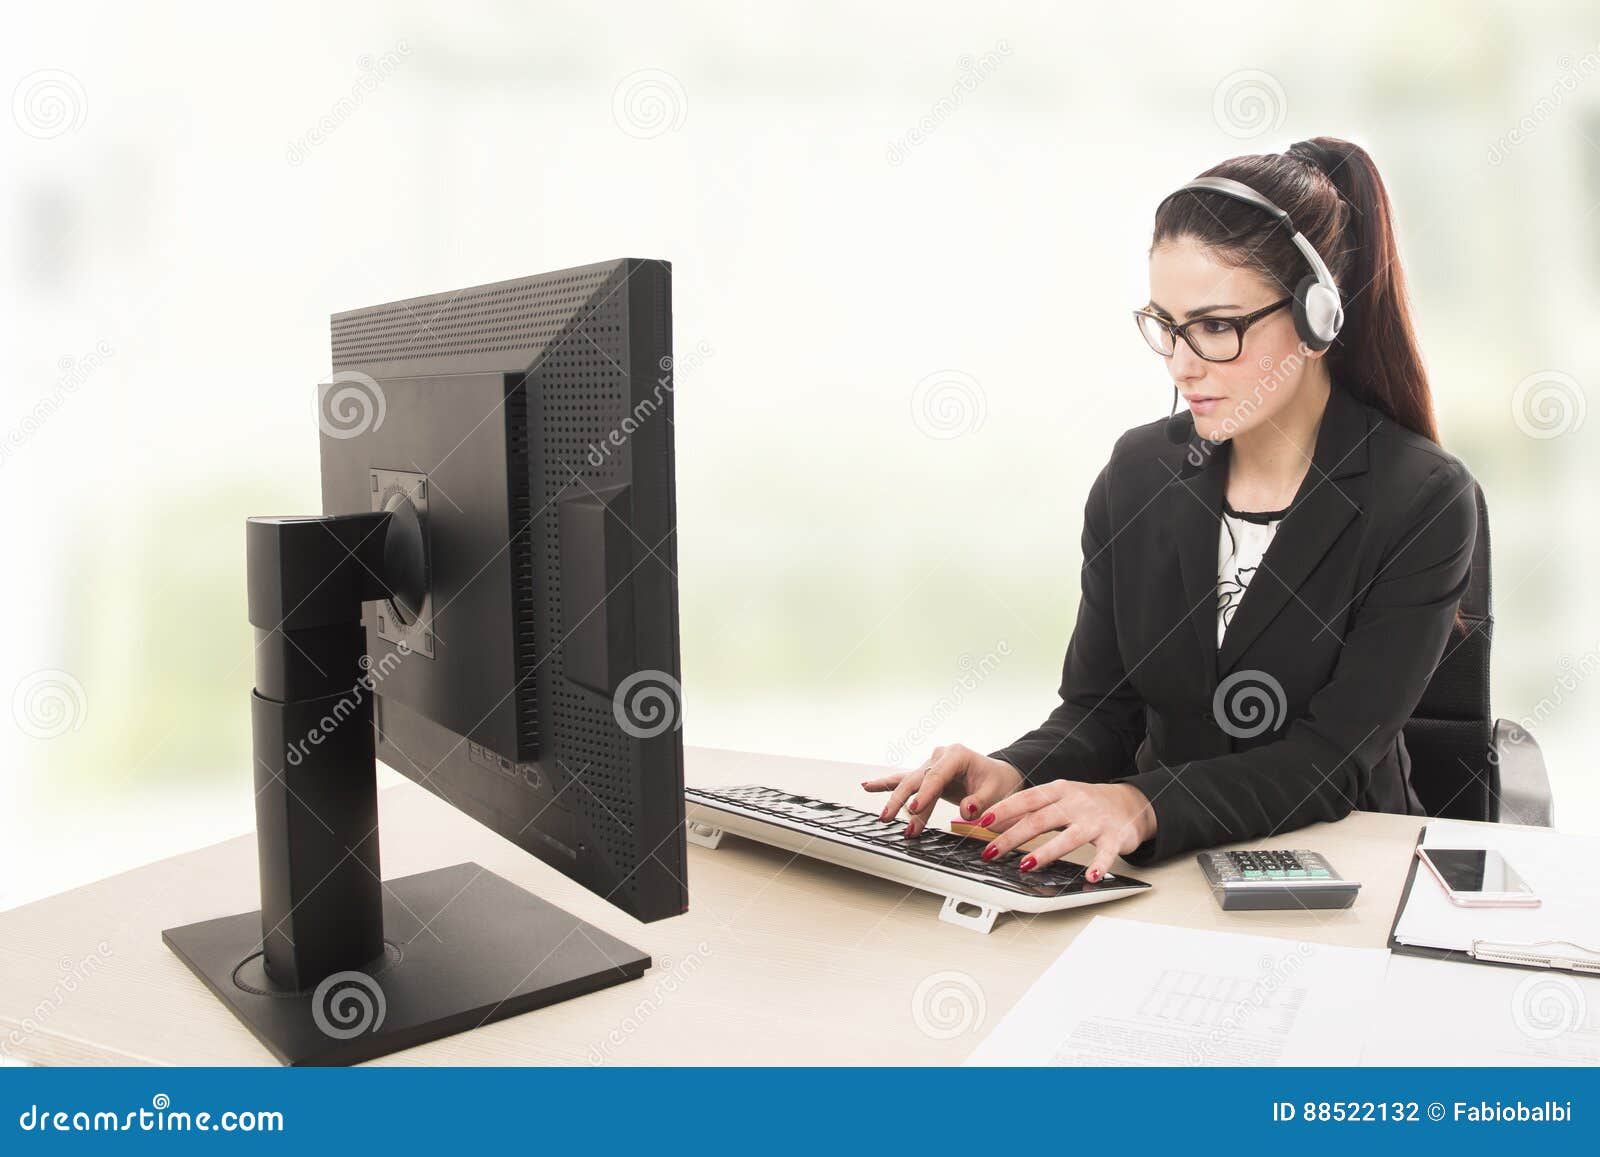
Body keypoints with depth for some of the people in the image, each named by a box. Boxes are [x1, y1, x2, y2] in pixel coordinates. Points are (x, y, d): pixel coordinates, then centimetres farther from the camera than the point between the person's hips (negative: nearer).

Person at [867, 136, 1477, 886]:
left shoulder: (1426, 502, -12)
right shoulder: (1138, 473, 0)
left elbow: (1331, 760, -16)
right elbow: (1099, 710, 2)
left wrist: (1146, 805, -33)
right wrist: (1014, 774, -19)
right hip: (1163, 866, 3)